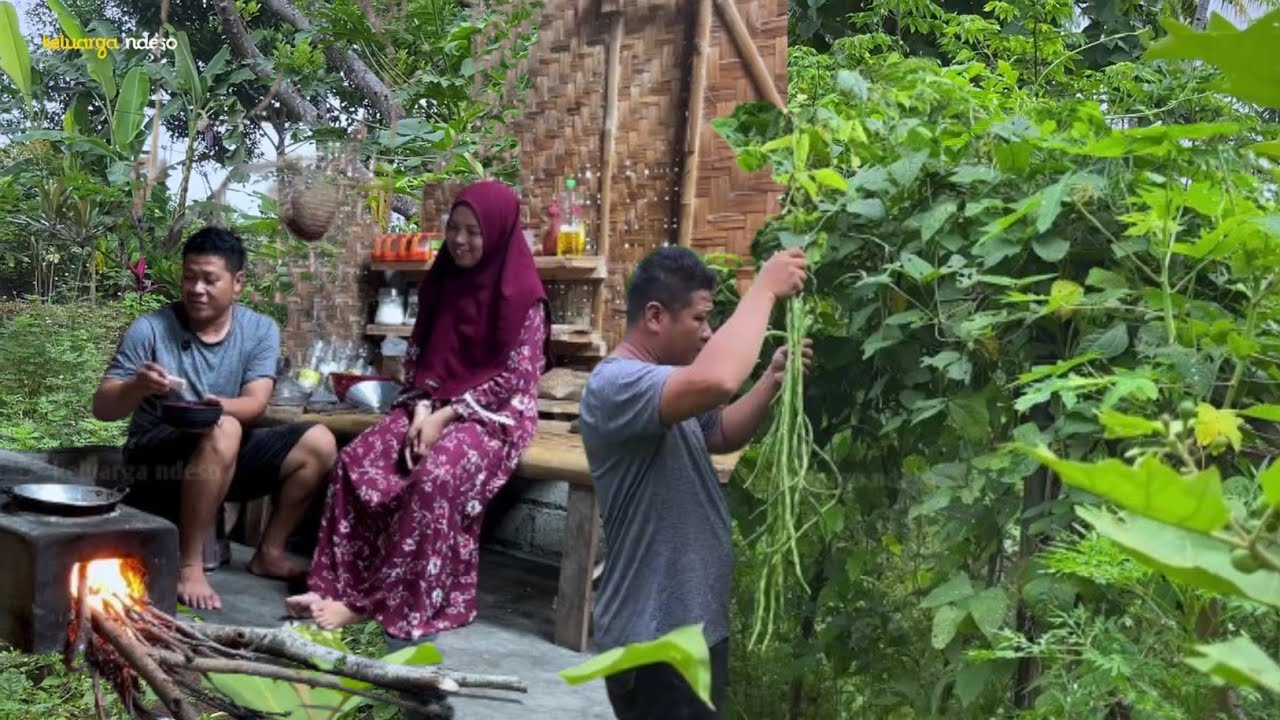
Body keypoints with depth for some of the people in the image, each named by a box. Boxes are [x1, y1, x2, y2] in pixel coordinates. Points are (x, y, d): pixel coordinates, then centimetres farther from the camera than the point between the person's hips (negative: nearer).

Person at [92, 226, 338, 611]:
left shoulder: (260, 330, -3)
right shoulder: (149, 329, -11)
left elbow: (256, 403, -14)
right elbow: (102, 407, -11)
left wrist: (218, 405, -36)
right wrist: (138, 387, -34)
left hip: (226, 458, 4)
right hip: (156, 457, -4)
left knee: (318, 444, -13)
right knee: (223, 432, -35)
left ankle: (269, 553, 1)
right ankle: (188, 565, -25)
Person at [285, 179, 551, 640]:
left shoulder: (522, 294, -10)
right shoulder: (443, 282, 10)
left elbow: (514, 377, -14)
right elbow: (420, 356, 12)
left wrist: (447, 415, -17)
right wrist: (422, 410, -7)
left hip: (495, 414, -6)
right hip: (433, 406, 7)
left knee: (434, 475, -34)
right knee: (356, 459, -17)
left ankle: (377, 601, -26)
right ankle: (338, 584, -16)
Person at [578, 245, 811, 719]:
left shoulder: (660, 382, 10)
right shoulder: (616, 384, -23)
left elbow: (722, 435, 23)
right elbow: (715, 381, -41)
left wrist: (772, 382, 5)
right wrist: (765, 289, -29)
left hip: (691, 622, 10)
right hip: (655, 638, -10)